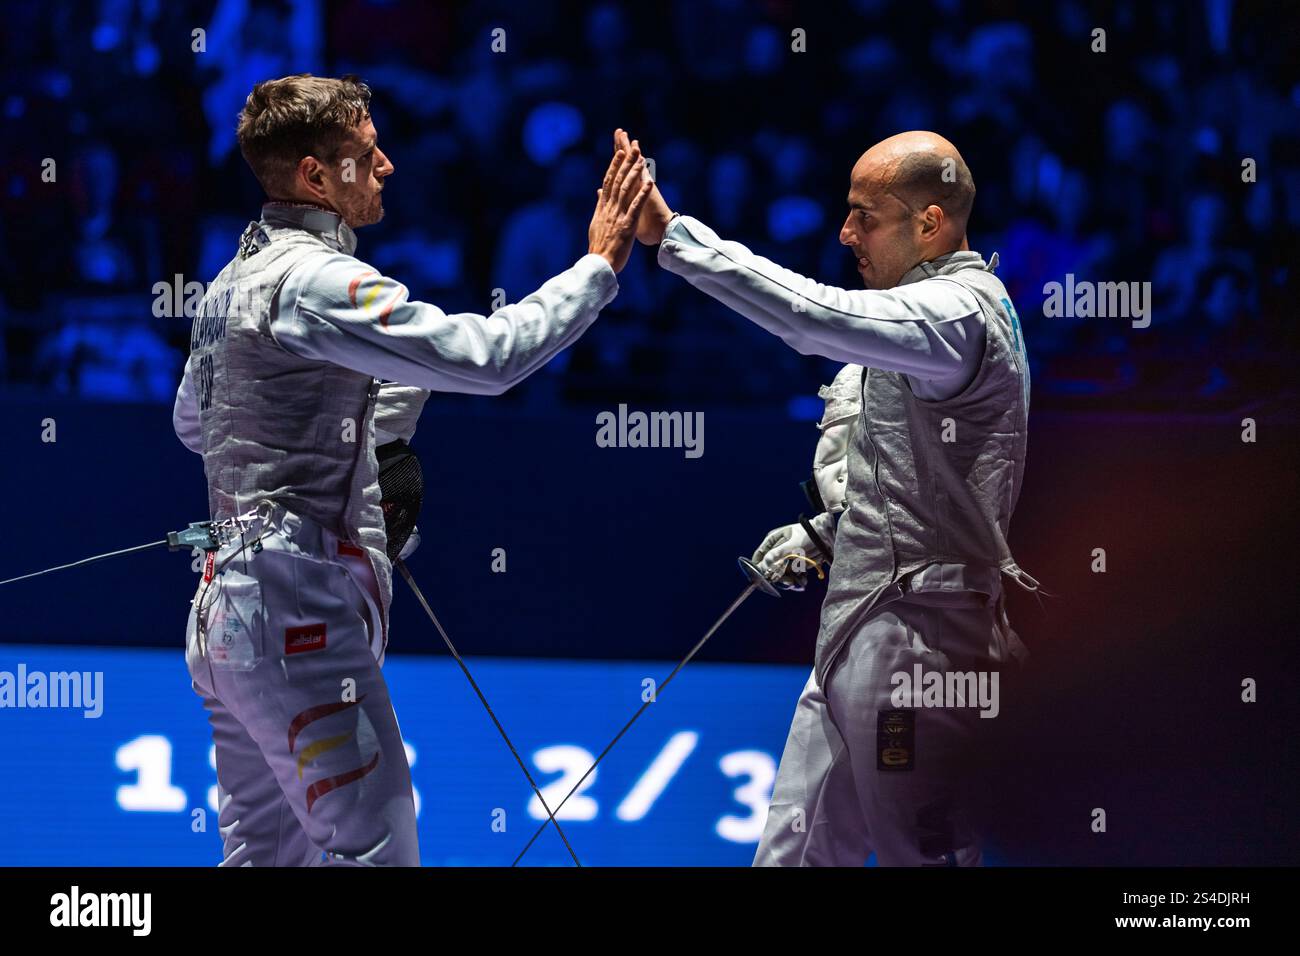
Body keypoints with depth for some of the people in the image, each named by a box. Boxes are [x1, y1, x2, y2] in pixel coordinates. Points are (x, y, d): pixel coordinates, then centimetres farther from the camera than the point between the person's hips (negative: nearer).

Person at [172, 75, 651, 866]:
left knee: (268, 852, 14)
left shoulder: (235, 282, 13)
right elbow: (489, 356, -24)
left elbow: (193, 422, 26)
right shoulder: (314, 281, -17)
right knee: (375, 853, -9)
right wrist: (601, 263, -15)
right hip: (302, 619, -10)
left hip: (231, 611, 10)